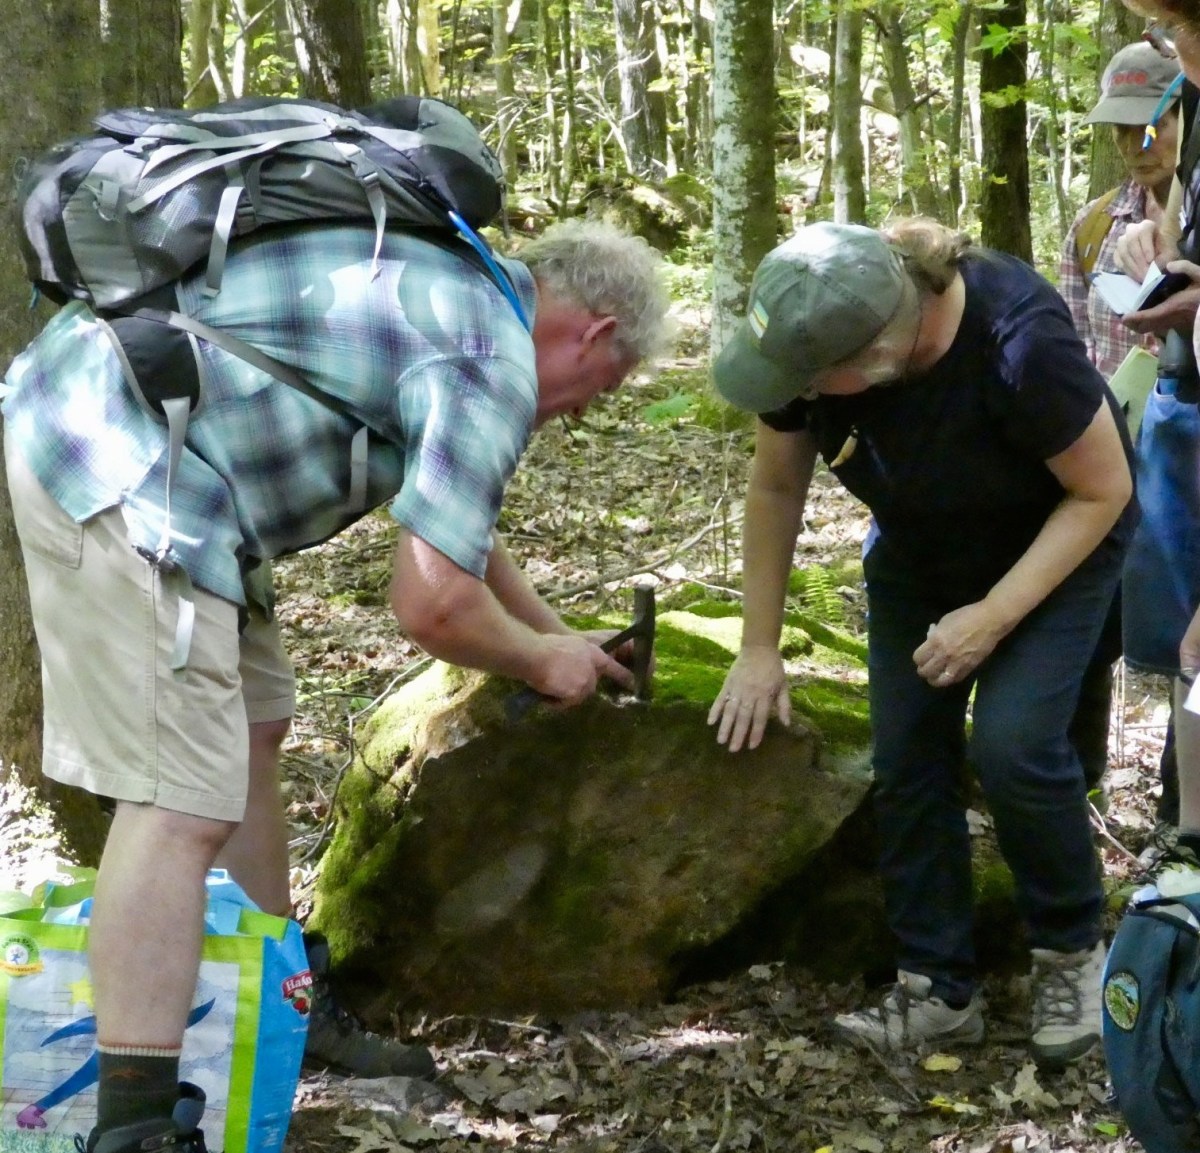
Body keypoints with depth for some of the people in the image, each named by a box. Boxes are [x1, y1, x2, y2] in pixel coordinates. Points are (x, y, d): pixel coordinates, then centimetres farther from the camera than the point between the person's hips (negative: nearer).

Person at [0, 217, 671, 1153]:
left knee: (250, 733, 18)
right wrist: (539, 662, 5)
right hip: (120, 477, -11)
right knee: (184, 803, -10)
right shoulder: (495, 361, -12)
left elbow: (447, 521, 31)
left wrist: (554, 632, 36)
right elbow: (432, 605, -14)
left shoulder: (449, 285, 18)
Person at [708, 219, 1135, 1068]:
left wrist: (993, 617, -26)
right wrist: (760, 647, -5)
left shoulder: (1020, 341, -40)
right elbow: (778, 487, -9)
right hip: (920, 549, 4)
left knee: (1012, 746, -18)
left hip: (1058, 540, -4)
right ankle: (940, 989, 11)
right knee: (908, 758, -3)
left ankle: (1074, 949, 7)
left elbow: (1103, 491, -23)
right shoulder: (810, 336, -26)